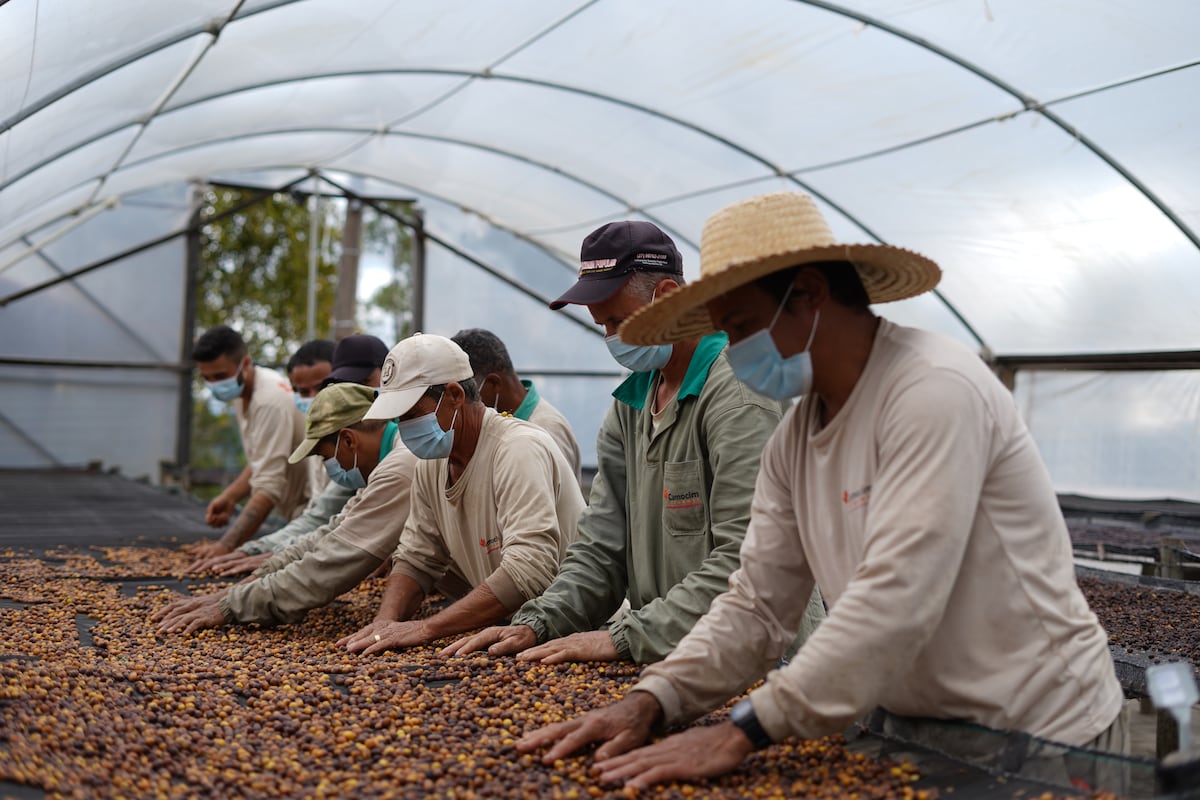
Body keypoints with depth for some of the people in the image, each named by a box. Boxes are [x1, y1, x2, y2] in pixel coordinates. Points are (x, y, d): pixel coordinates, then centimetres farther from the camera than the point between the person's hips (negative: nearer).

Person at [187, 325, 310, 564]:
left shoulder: (271, 401, -25)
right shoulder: (243, 392, 6)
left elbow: (268, 488, -30)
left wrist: (225, 545, -35)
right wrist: (230, 496, 3)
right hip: (299, 511, 9)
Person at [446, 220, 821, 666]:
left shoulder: (737, 391, -12)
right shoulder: (631, 402, 13)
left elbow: (745, 561, -19)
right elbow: (604, 546, 12)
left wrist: (626, 638, -20)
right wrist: (539, 623, -2)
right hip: (663, 654, 6)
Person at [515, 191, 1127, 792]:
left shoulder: (934, 392, -23)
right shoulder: (792, 445, 2)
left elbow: (896, 600, -30)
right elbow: (756, 604, 1)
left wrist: (743, 732, -29)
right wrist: (650, 702, -12)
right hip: (914, 730, 6)